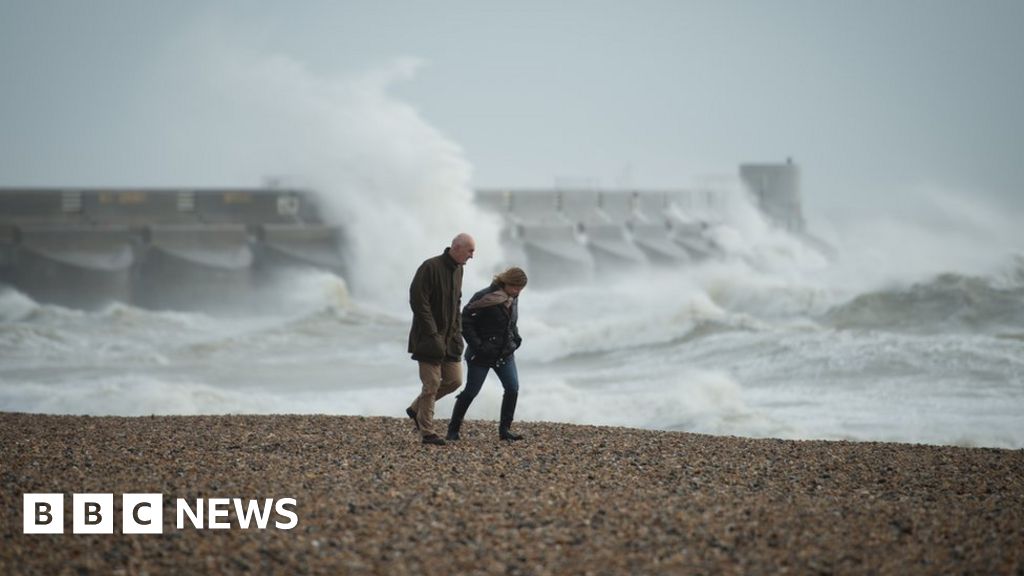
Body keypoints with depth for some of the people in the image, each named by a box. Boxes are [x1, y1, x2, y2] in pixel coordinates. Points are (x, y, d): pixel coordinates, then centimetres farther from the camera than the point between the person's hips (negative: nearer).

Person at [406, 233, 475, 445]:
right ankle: (427, 432, 3)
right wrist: (433, 334, -20)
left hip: (449, 339, 8)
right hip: (429, 338, -8)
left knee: (454, 380, 6)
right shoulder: (430, 267, -16)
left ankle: (416, 408, 24)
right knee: (432, 384, -5)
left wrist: (457, 331, 9)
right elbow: (418, 301, -19)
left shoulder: (458, 270, 11)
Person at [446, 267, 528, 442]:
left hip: (505, 353, 6)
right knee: (471, 391, 1)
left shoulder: (512, 299, 4)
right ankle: (453, 429, 14)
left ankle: (504, 429, 2)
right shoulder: (485, 297, -19)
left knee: (513, 388, -6)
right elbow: (465, 321, -18)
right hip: (482, 355, -6)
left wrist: (516, 337, 6)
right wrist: (476, 345, -22)